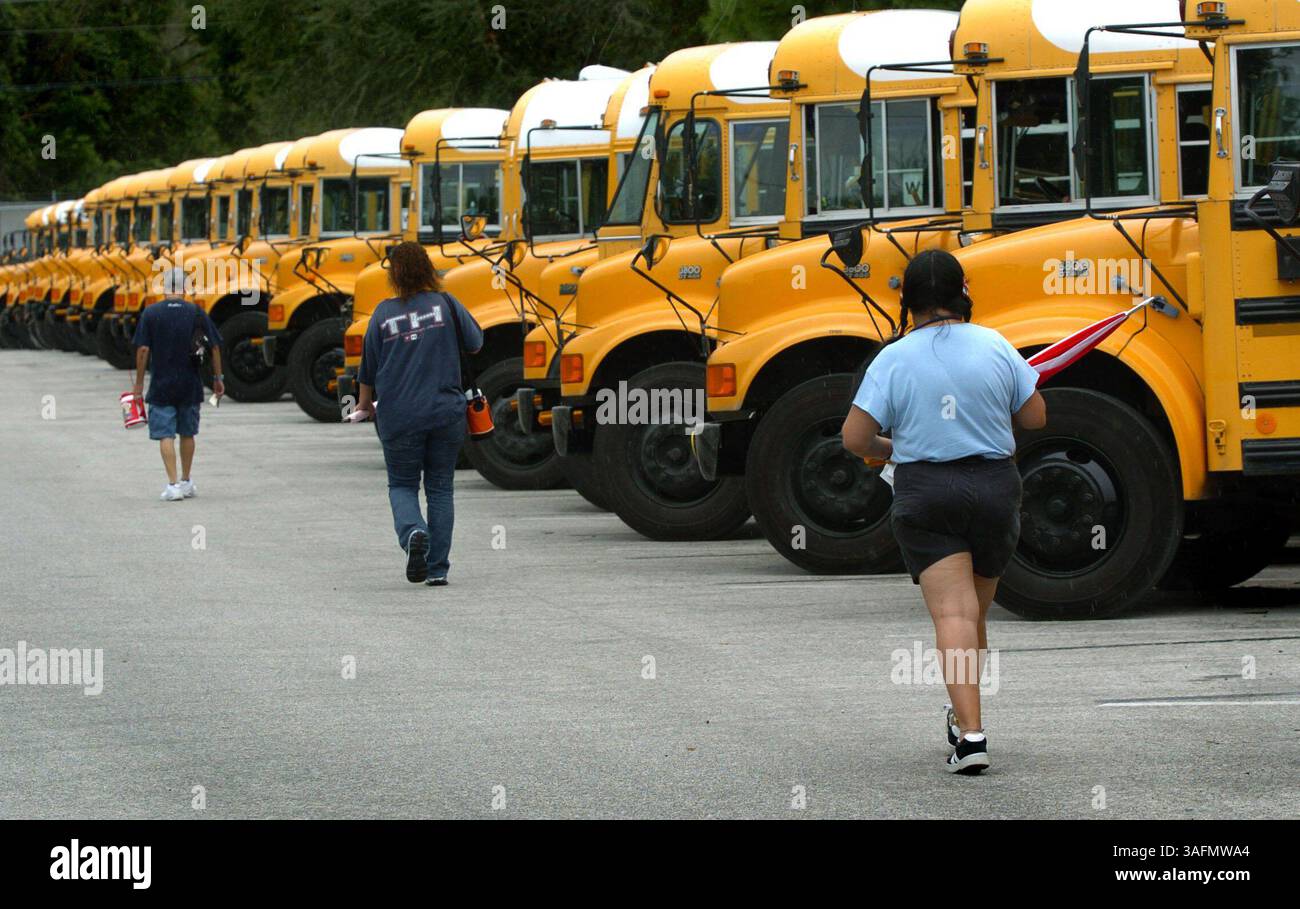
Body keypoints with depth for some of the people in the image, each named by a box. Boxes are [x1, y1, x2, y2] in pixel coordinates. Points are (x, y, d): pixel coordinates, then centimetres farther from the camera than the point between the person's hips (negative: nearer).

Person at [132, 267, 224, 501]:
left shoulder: (150, 313, -6)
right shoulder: (196, 313, -3)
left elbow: (142, 349, -7)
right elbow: (215, 347, -1)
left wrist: (139, 383, 1)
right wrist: (217, 378, 10)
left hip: (161, 385, -2)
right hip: (190, 385, 2)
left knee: (165, 435, 1)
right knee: (187, 433, 17)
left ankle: (173, 484, -9)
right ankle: (186, 482, 26)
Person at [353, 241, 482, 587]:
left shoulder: (384, 313, -3)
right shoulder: (445, 303, -4)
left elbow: (368, 368, 6)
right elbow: (475, 343, 5)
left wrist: (364, 404, 23)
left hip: (398, 417, -1)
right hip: (445, 413, 1)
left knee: (402, 484, 13)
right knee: (440, 487, 12)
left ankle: (413, 532, -18)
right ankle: (437, 568, 8)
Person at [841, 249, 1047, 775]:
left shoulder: (894, 360, -7)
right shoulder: (995, 348, -1)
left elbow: (854, 439, -7)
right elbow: (1035, 417, 7)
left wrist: (889, 448, 14)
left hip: (926, 494, -3)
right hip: (994, 487, 3)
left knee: (952, 613, -10)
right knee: (975, 610, 19)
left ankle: (970, 733, -23)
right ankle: (963, 716, 36)